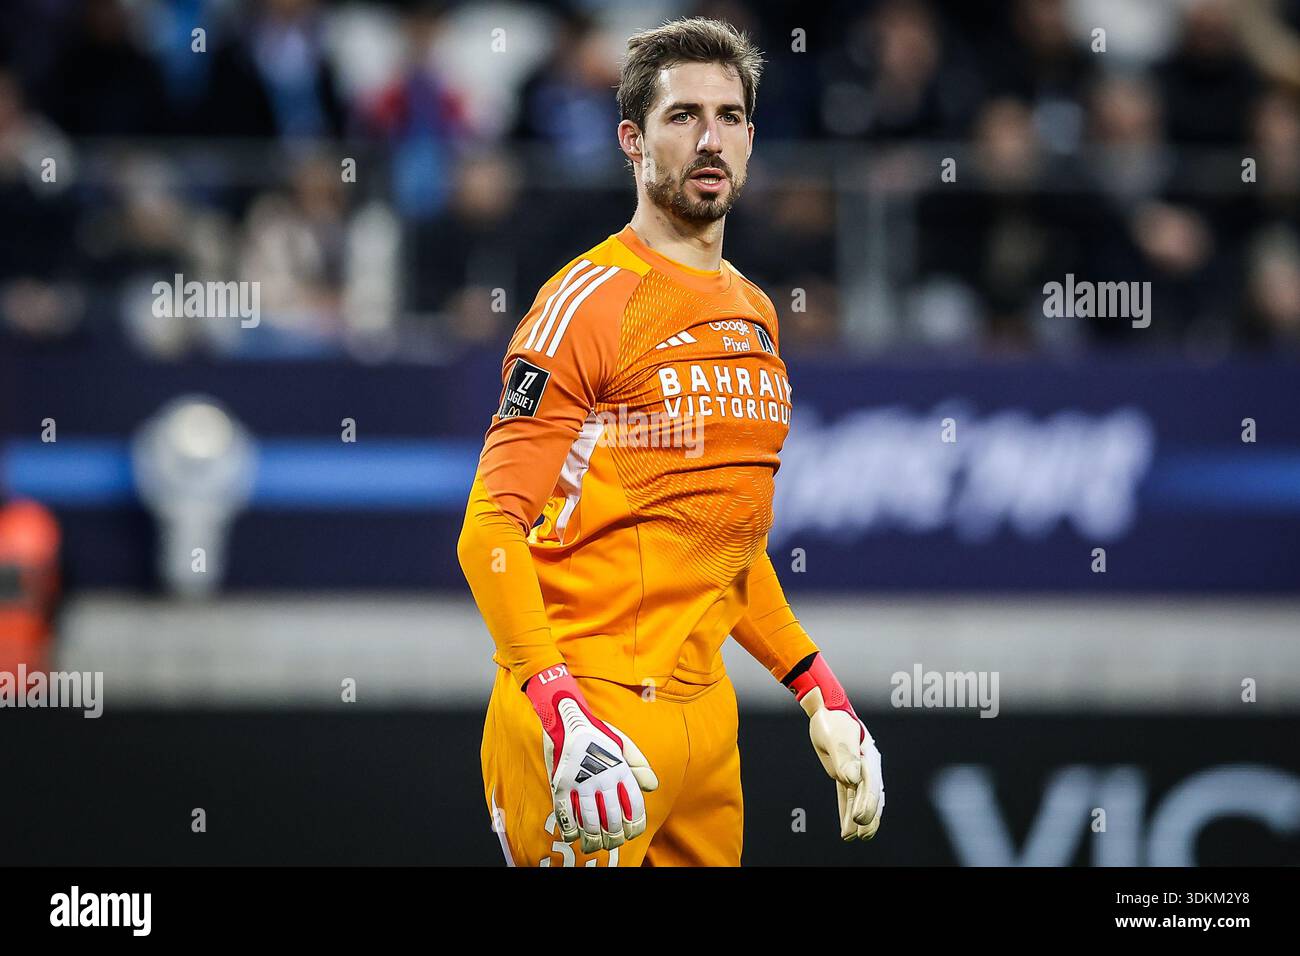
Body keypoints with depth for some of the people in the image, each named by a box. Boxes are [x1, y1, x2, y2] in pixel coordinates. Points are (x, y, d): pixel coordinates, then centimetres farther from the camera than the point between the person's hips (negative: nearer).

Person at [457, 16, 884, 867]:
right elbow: (491, 529, -15)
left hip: (704, 710, 7)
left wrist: (819, 691, 16)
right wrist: (561, 708, -26)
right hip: (592, 716, -7)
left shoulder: (757, 315, 15)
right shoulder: (590, 301, -9)